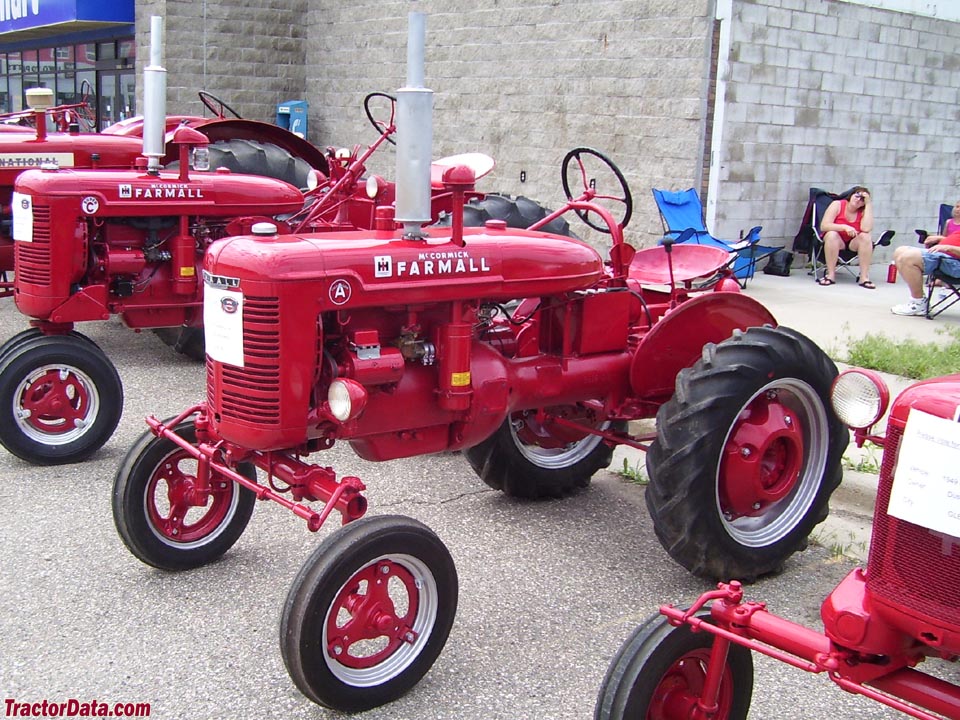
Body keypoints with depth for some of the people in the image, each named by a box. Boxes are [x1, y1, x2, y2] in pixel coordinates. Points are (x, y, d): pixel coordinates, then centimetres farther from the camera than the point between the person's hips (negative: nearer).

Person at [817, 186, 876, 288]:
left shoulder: (864, 211, -6)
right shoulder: (837, 205, -9)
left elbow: (866, 229, -27)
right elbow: (823, 226, -20)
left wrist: (868, 204, -22)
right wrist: (844, 227, -32)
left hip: (854, 243, 2)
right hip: (836, 241, -2)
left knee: (866, 237, -27)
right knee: (831, 234, -33)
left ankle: (864, 277, -25)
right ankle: (831, 275, -27)